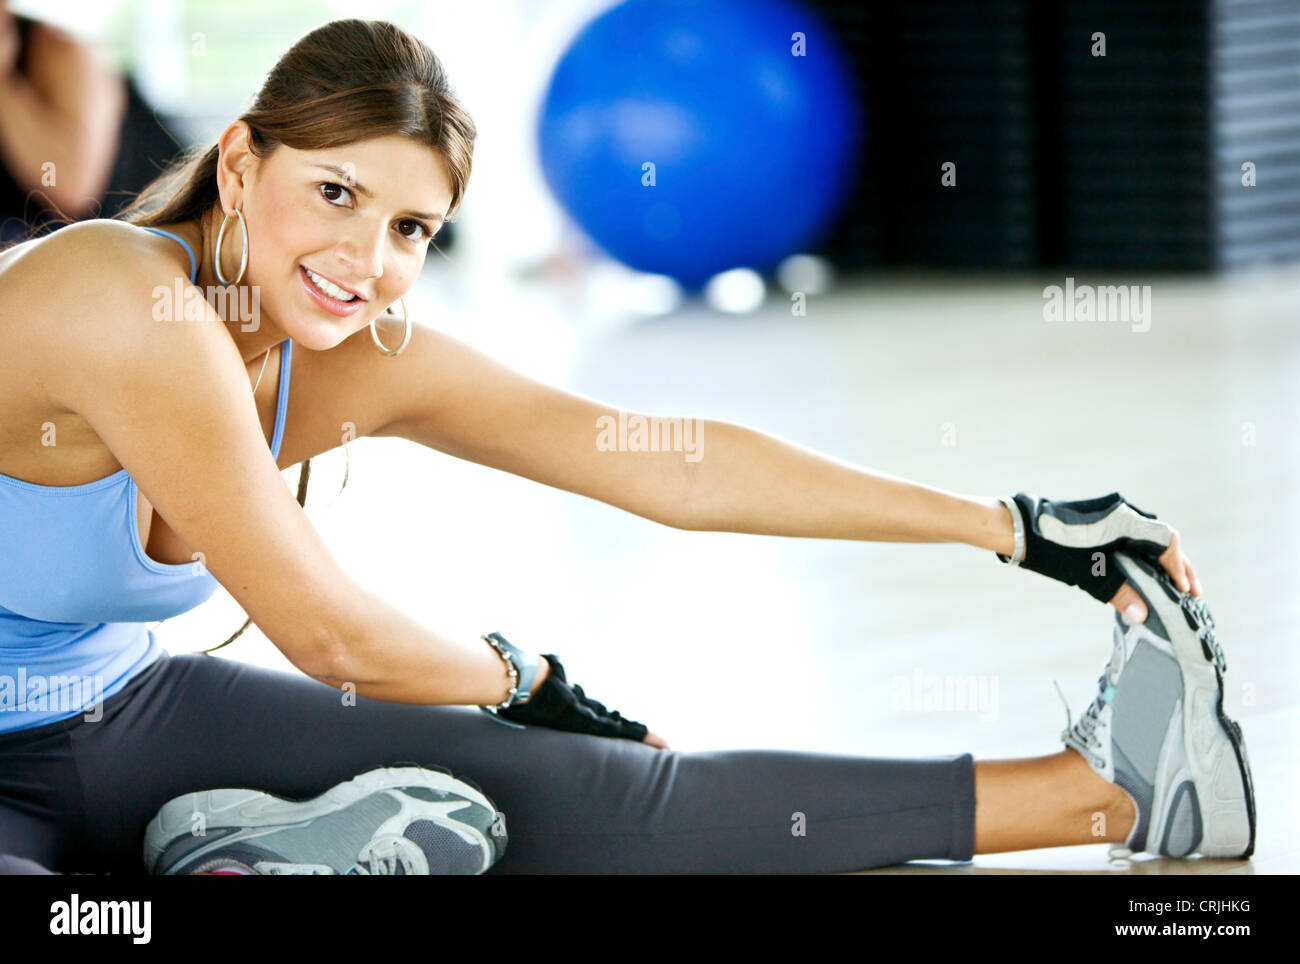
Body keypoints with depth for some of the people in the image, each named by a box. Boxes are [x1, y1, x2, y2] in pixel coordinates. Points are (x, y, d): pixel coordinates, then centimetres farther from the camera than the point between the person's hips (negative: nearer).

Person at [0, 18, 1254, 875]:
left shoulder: (358, 362, -4)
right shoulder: (129, 302, -28)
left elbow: (677, 470, 0)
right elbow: (331, 637, -20)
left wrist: (1016, 529, 2)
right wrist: (517, 679, 1)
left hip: (120, 711, 7)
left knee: (580, 796, -4)